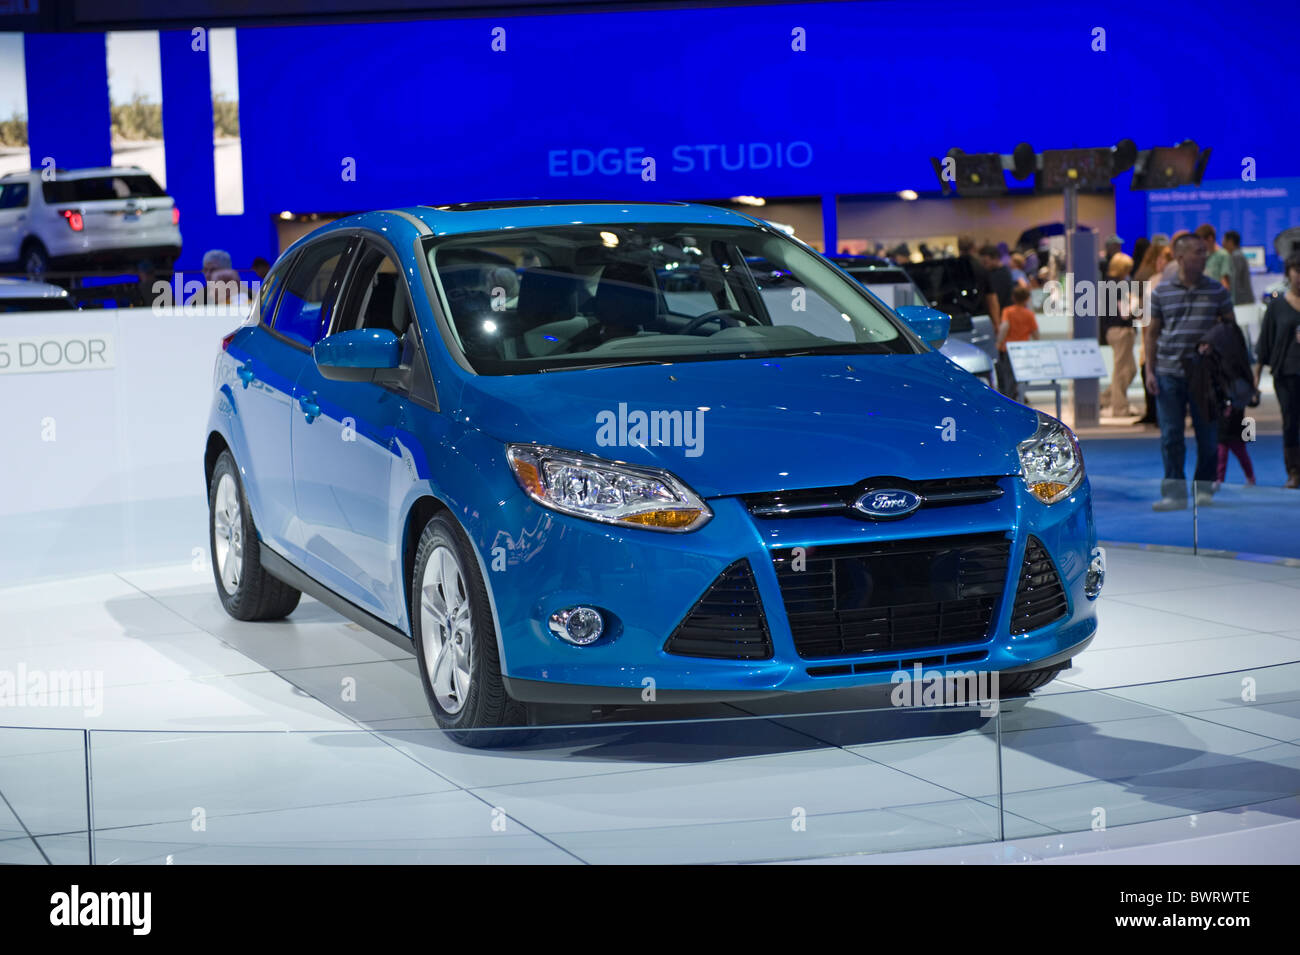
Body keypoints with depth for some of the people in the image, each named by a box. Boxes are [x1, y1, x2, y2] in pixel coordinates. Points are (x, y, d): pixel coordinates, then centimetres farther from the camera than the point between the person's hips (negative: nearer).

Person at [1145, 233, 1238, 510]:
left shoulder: (1216, 291, 5)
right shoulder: (1161, 292, 3)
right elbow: (1152, 333, 8)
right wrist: (1149, 370, 1)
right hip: (1169, 373, 0)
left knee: (1208, 435, 4)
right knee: (1171, 437, -2)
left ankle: (1204, 487, 19)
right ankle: (1174, 493, 3)